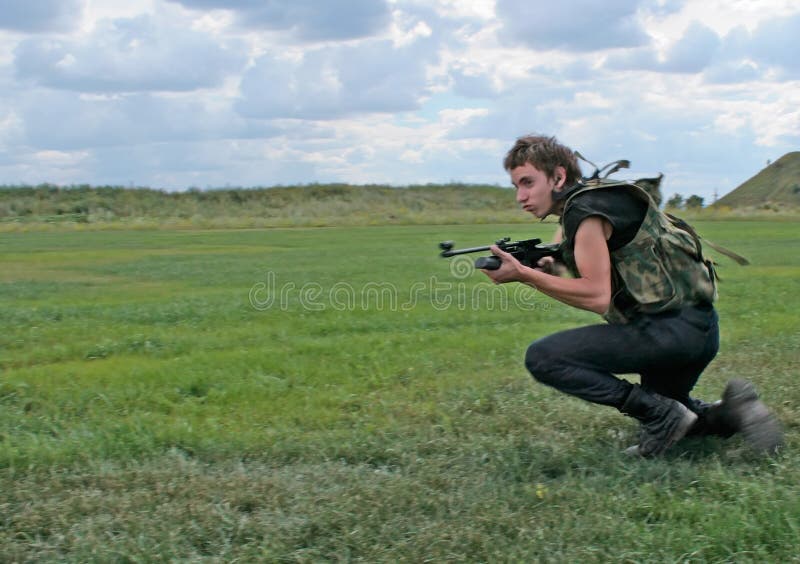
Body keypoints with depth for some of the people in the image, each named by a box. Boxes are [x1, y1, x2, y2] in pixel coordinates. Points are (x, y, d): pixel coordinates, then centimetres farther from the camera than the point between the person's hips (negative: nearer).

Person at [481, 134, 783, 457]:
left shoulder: (585, 209, -12)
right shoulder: (573, 213, 17)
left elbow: (597, 296, -20)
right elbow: (600, 289, 15)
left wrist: (524, 275, -19)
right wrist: (549, 274, 1)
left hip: (674, 327, -11)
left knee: (543, 357, -15)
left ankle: (661, 414, -11)